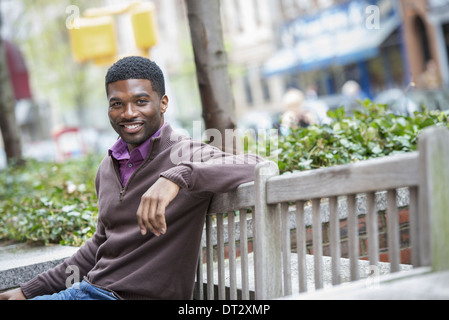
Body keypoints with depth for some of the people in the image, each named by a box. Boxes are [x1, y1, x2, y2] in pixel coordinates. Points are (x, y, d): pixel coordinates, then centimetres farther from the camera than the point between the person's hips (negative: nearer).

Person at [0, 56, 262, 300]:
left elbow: (256, 166, -29)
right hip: (88, 289, 7)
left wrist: (178, 175, -40)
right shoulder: (108, 168, 11)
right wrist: (30, 290, 21)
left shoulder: (186, 155, -12)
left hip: (142, 296, -7)